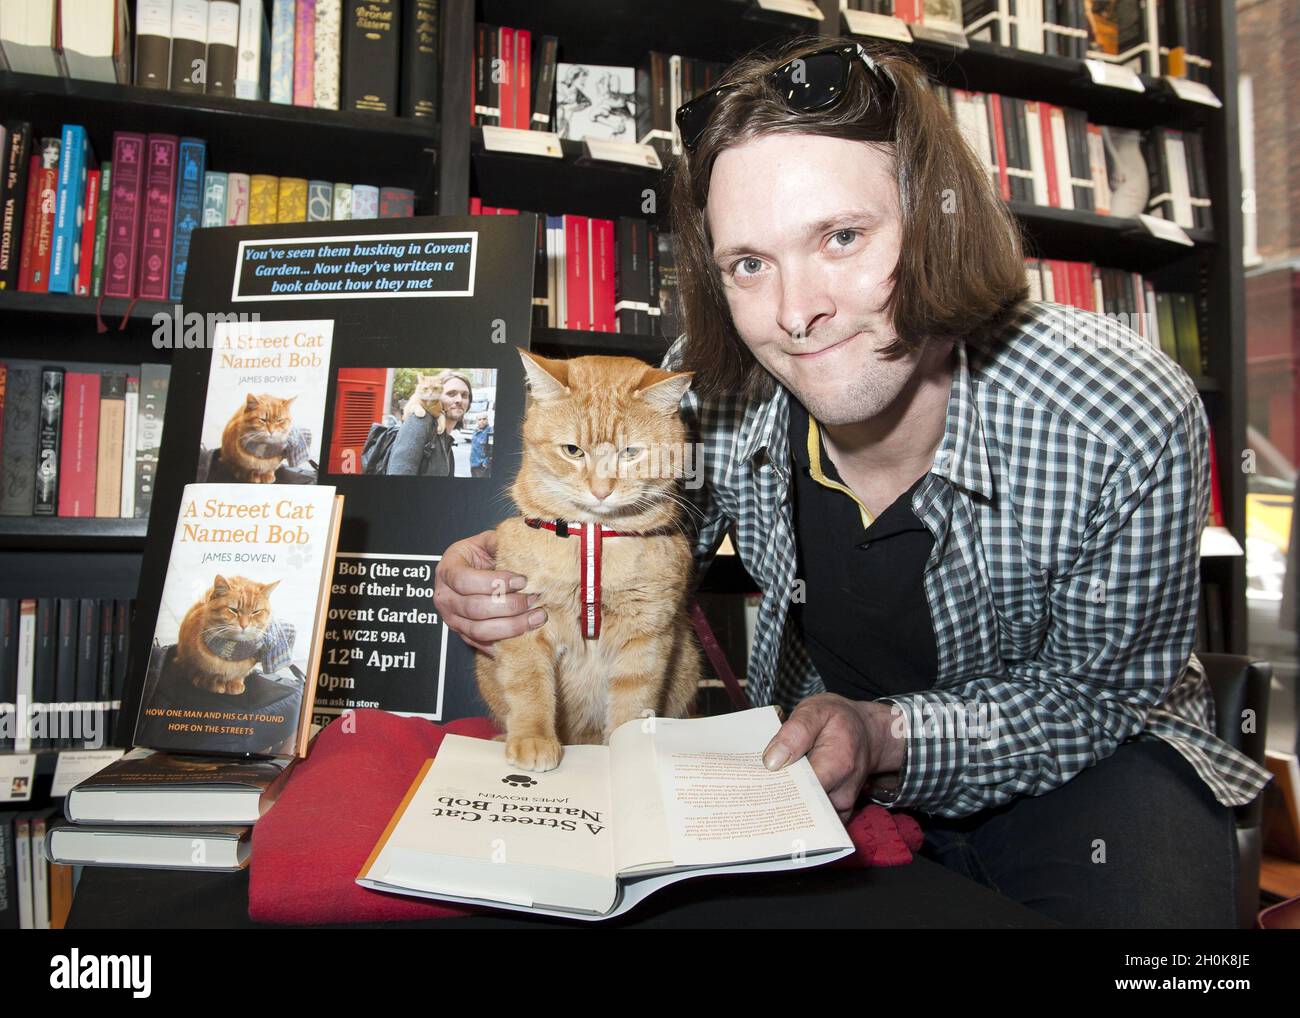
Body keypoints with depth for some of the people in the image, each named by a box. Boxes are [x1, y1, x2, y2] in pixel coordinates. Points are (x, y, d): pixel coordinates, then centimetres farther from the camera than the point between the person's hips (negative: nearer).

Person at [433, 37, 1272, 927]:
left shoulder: (1130, 425, -29)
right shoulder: (710, 391, -22)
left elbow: (1097, 695, -16)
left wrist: (890, 734, -32)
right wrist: (508, 570, -24)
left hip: (1076, 755, -2)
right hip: (820, 745, 3)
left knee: (1145, 902, -31)